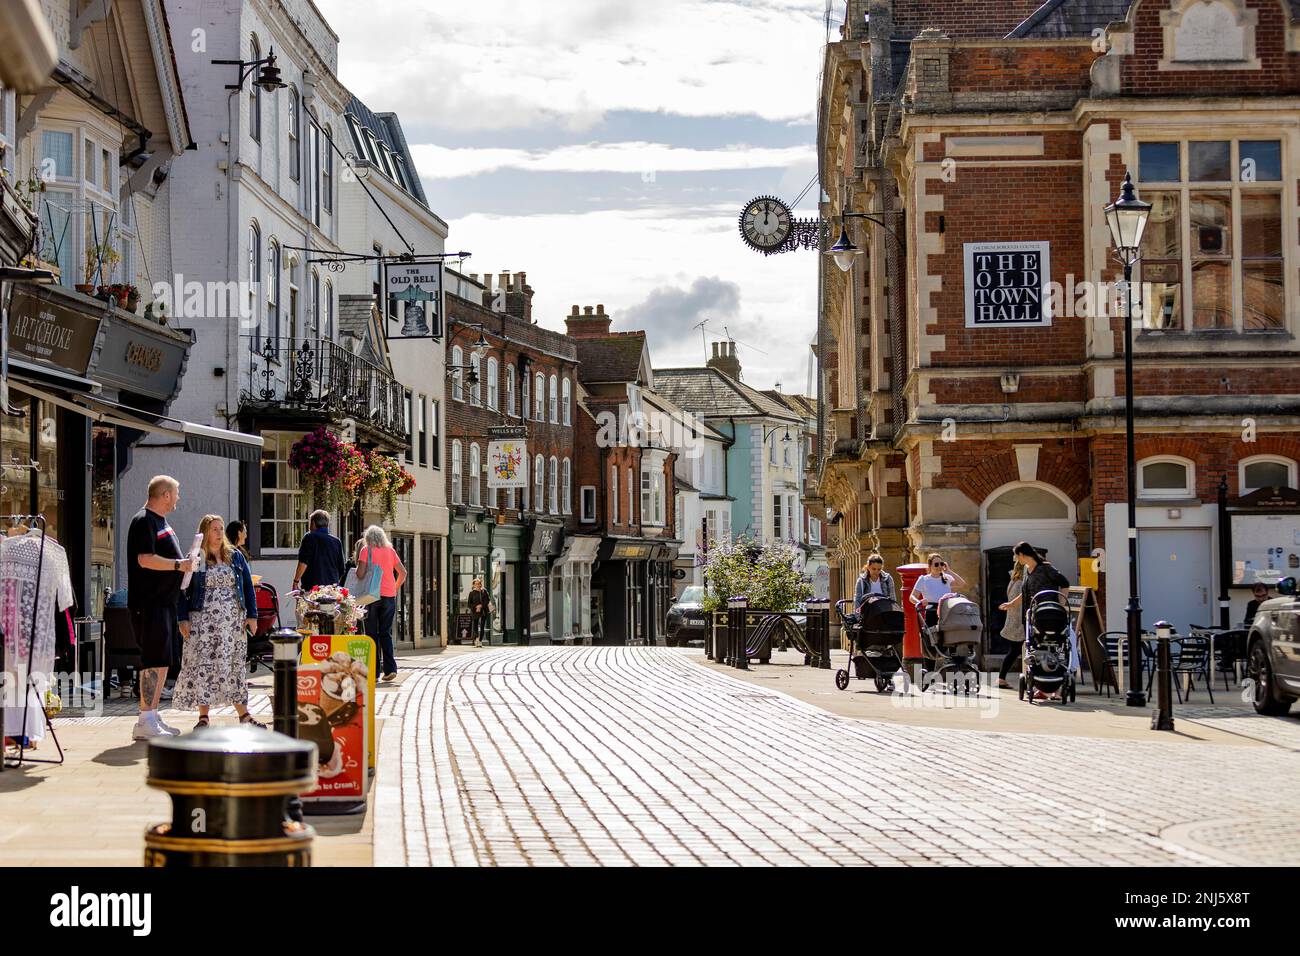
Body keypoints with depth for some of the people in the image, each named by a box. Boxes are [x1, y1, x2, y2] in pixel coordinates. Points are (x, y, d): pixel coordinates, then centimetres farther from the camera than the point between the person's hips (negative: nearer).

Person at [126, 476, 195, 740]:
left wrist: (184, 564, 15)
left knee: (162, 661, 12)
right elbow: (145, 559, -22)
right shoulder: (144, 521, -11)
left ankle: (153, 716, 19)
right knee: (154, 660, -12)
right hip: (149, 602, -10)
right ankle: (145, 723, -13)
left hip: (164, 601, 10)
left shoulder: (160, 521, 20)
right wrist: (178, 564, -18)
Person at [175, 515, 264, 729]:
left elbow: (248, 586, 10)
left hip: (233, 621, 2)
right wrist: (183, 619, -7)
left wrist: (251, 615, 3)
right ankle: (203, 716, 1)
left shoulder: (235, 556, 10)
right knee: (202, 665, -4)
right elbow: (184, 591, 2)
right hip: (203, 621, -2)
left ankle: (243, 714, 8)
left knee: (235, 665, 4)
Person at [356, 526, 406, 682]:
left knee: (372, 633, 4)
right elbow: (403, 572, 11)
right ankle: (390, 668, -5)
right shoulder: (390, 551, 10)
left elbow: (360, 574, -10)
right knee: (386, 633, 9)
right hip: (389, 596, 3)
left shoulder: (366, 550, -1)